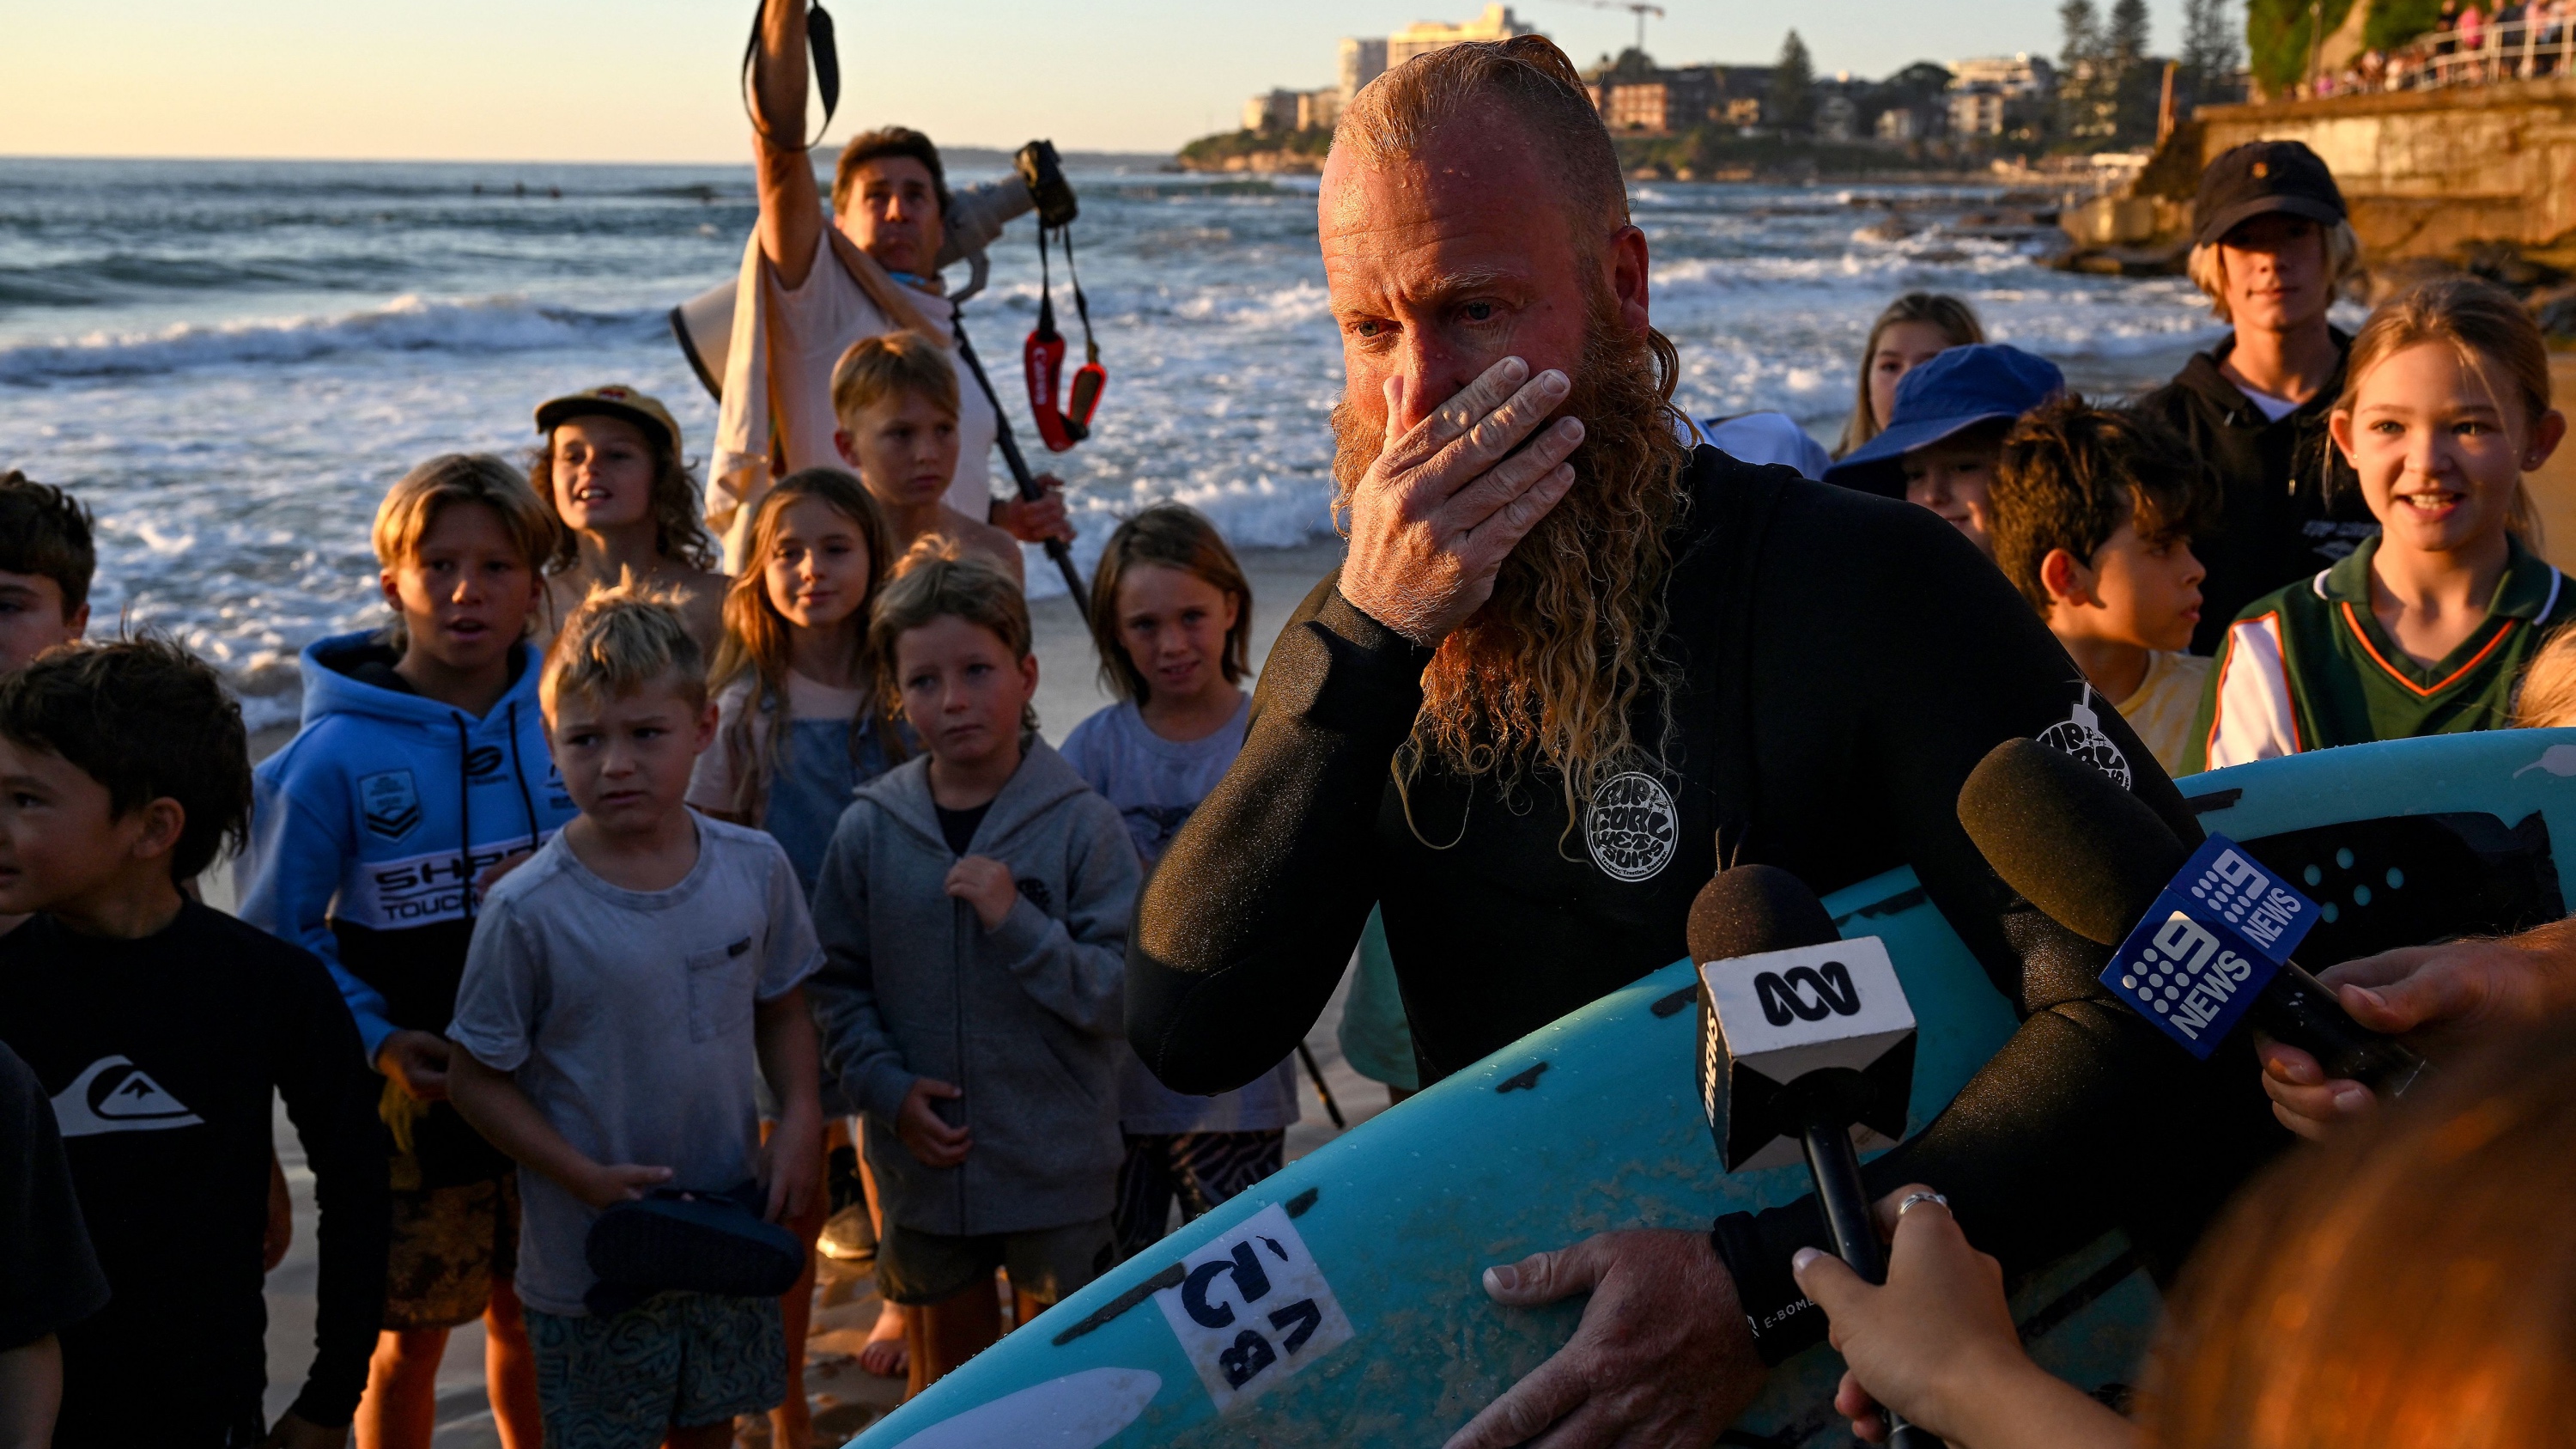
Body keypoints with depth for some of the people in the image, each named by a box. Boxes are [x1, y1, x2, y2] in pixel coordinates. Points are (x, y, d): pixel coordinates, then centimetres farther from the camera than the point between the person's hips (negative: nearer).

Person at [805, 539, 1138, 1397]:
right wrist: (888, 1088, -10)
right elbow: (838, 985, 3)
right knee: (942, 1384, 19)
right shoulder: (870, 829, -2)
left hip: (1058, 1170, -2)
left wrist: (1018, 922, -24)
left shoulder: (1082, 826, -10)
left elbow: (1122, 992, -13)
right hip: (925, 1163, 3)